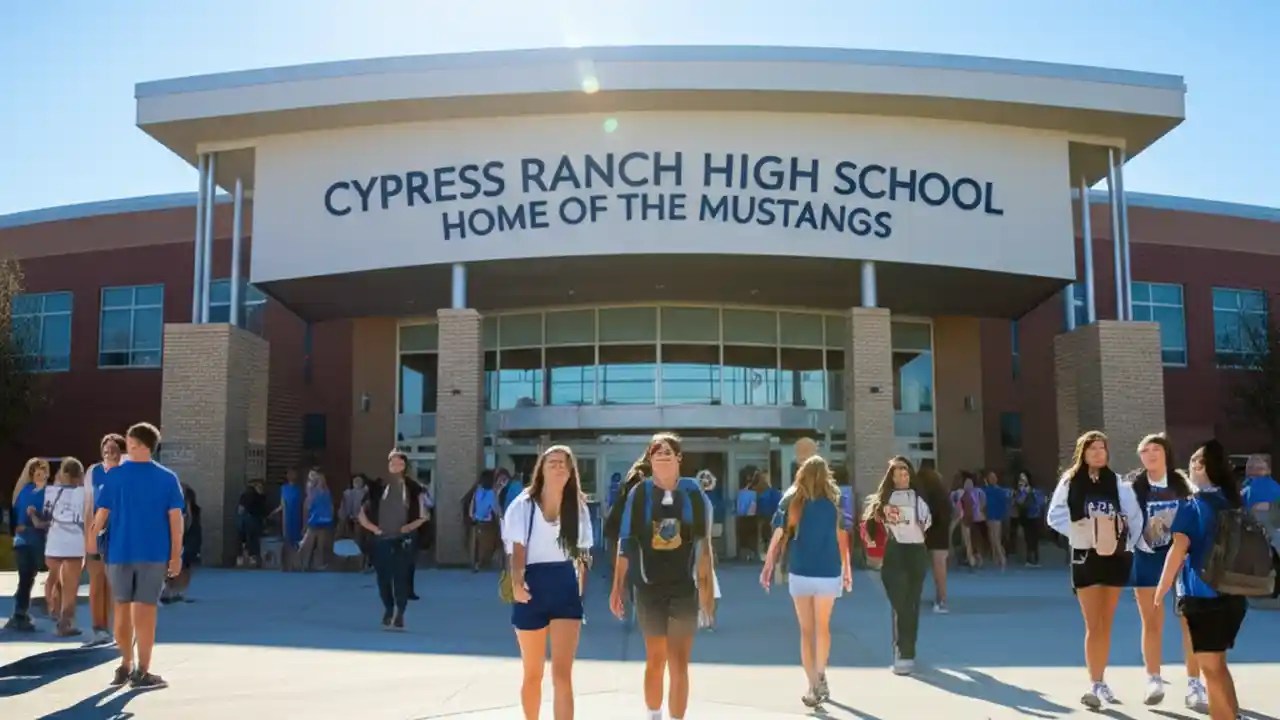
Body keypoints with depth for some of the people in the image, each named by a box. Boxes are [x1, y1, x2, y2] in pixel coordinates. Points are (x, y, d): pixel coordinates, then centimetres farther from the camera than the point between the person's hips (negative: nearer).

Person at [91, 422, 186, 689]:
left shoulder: (115, 475, 1)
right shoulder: (167, 477, -1)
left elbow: (102, 513, 0)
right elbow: (175, 517, -6)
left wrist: (92, 538, 17)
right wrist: (176, 554, -2)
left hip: (119, 551, 1)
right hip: (153, 553, -1)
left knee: (123, 608, 15)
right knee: (145, 610, 0)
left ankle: (126, 665, 25)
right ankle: (142, 672, -1)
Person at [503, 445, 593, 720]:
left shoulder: (578, 507, 6)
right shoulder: (524, 505, -3)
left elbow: (581, 552, 11)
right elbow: (518, 549, -9)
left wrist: (581, 588, 9)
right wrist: (517, 582, -26)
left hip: (566, 590, 1)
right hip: (532, 588, -1)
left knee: (562, 675, -8)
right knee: (533, 674, 12)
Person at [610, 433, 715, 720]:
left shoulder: (693, 492, -1)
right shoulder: (639, 493, -3)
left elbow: (703, 543, 5)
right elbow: (626, 543, 1)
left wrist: (707, 587, 4)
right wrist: (617, 587, -1)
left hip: (685, 587, 0)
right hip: (649, 587, 0)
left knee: (680, 664, 2)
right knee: (655, 660, 9)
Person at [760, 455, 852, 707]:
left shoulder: (791, 501, -3)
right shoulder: (834, 502, -1)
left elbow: (778, 537, -7)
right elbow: (842, 538, 2)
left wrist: (768, 568, 0)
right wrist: (847, 571, 12)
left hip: (800, 573, 0)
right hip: (829, 573, 1)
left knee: (807, 630, 9)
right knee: (823, 627, 18)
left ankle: (814, 686, 7)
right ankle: (820, 678, 22)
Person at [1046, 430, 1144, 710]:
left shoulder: (1118, 483, 0)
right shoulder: (1070, 482, -2)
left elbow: (1135, 517, 3)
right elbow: (1055, 516, -3)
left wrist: (1128, 545, -4)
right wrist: (1080, 532, -14)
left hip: (1114, 557, 2)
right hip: (1085, 556, -2)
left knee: (1106, 624, 11)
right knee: (1093, 625, -3)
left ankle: (1101, 681, 21)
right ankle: (1095, 685, -2)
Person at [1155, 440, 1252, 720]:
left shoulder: (1193, 506, -10)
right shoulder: (1237, 503, 8)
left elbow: (1178, 550, -17)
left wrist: (1161, 590, -9)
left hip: (1202, 595, -7)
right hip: (1234, 595, 7)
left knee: (1210, 668, 2)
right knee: (1218, 663, 19)